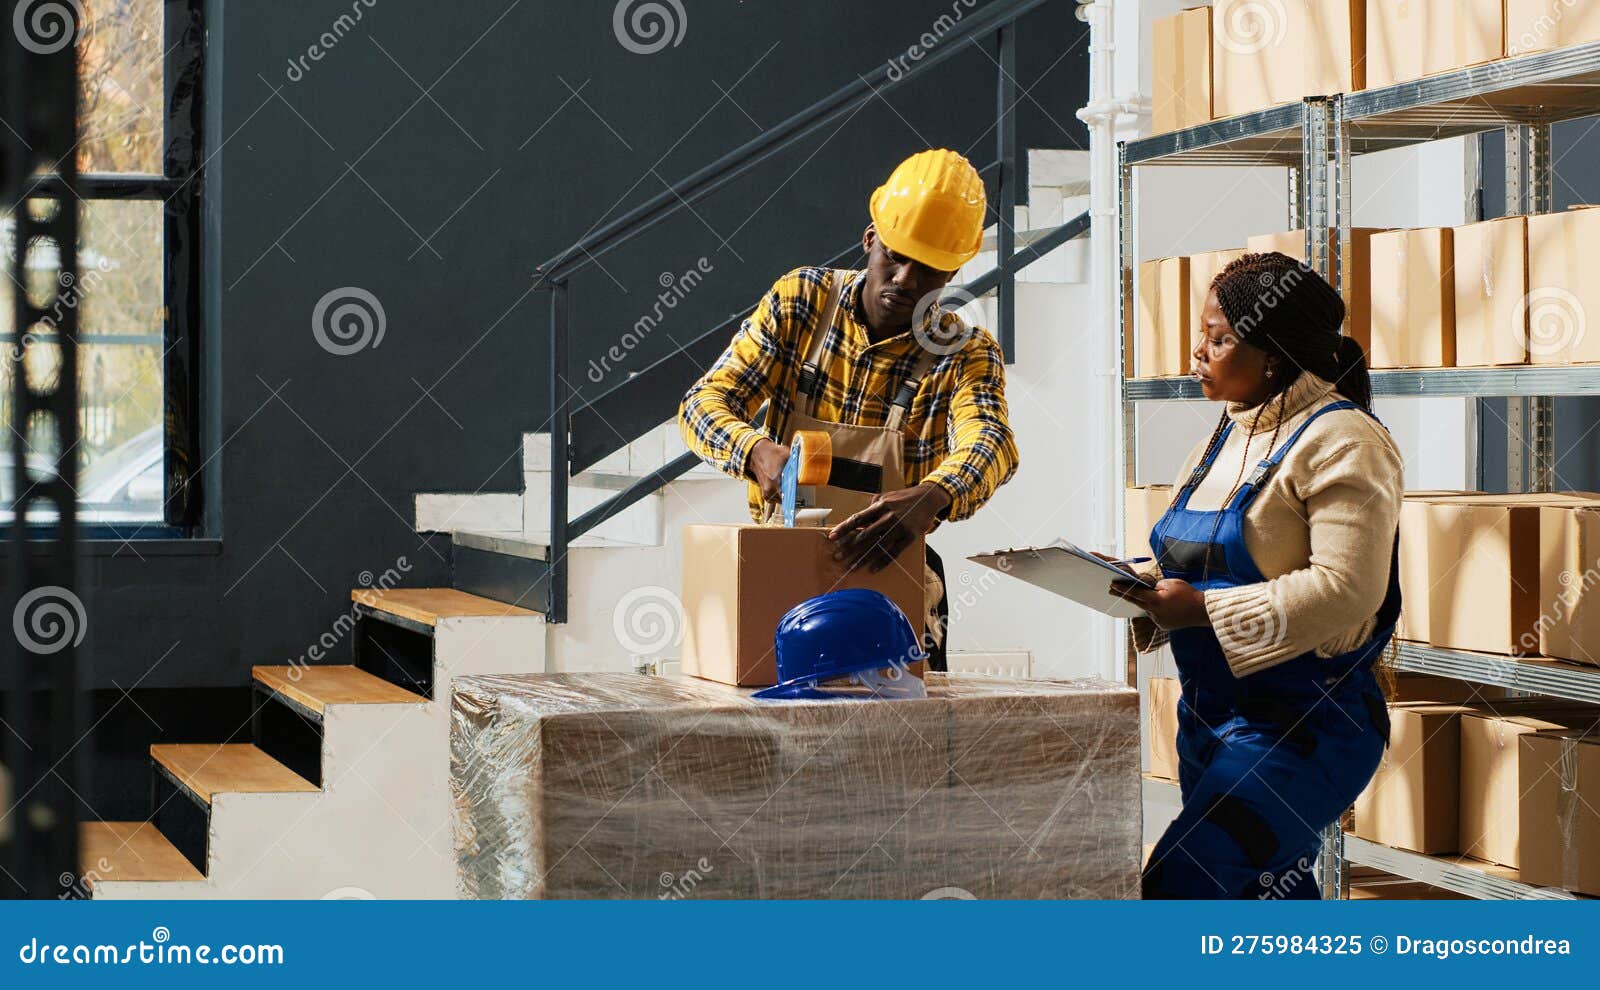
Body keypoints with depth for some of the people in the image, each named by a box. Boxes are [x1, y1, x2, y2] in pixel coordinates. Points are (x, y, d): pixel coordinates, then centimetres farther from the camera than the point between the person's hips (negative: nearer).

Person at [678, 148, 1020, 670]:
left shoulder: (967, 354, -1)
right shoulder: (800, 300, 3)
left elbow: (989, 444, -21)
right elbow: (705, 402, -3)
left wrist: (930, 500, -44)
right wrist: (758, 451, -26)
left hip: (886, 574, -1)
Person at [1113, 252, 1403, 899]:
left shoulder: (1341, 440, -12)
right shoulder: (1226, 438, 15)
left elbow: (1345, 589, -23)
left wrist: (1200, 608, -23)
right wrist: (1147, 587, 0)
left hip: (1303, 723, -9)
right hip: (1206, 717, 9)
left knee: (1177, 887, -20)